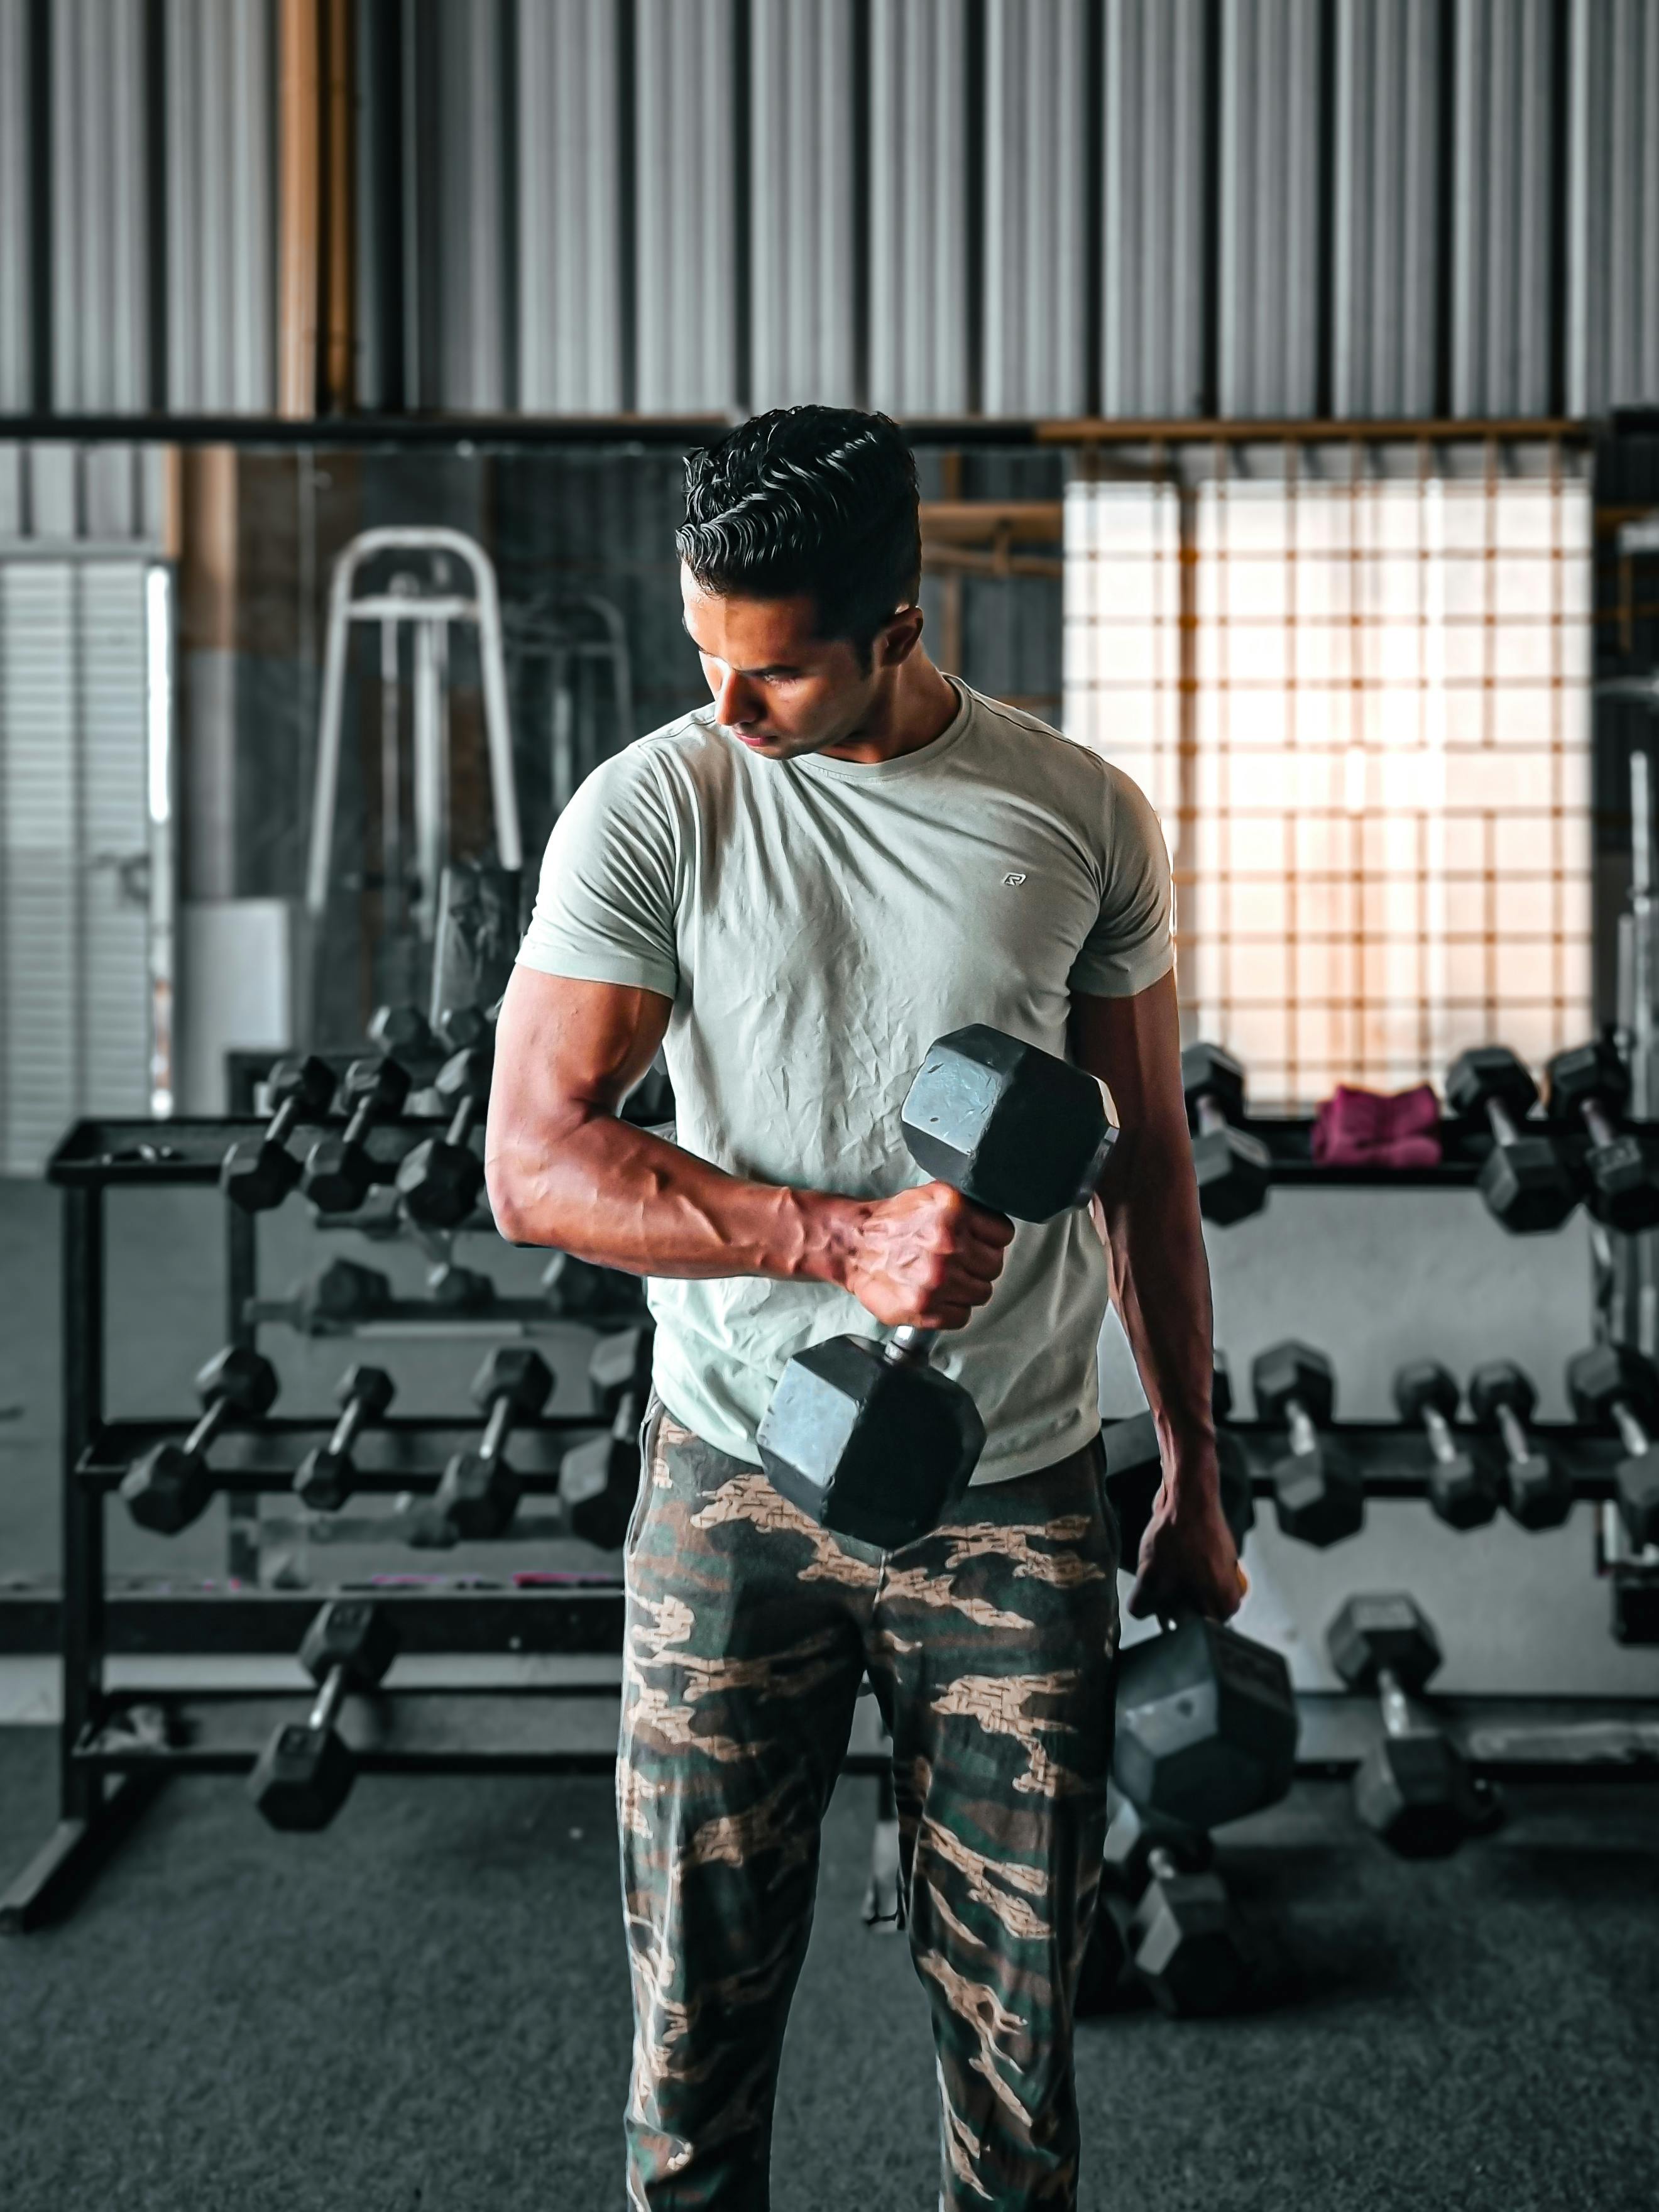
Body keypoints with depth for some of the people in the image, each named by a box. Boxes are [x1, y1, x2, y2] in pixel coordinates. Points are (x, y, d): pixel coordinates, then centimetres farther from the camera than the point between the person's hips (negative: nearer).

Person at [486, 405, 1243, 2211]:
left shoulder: (1080, 820, -1)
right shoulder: (651, 810, -7)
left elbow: (1144, 1159, 9)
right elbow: (535, 1165, -13)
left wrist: (1194, 1485, 12)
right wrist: (839, 1237, -25)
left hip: (1017, 1498, 1)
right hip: (737, 1486, -1)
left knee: (1017, 2001, 8)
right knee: (699, 1995, 7)